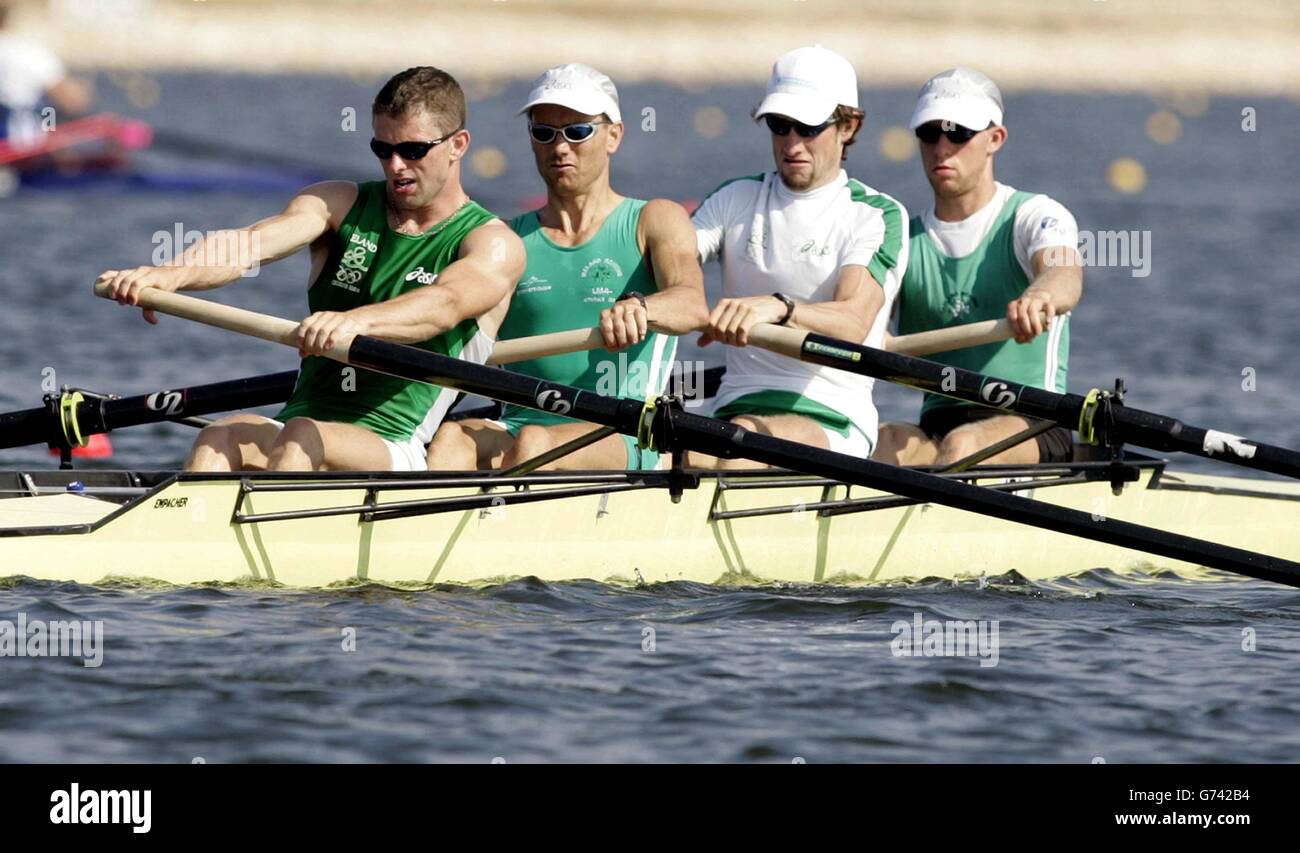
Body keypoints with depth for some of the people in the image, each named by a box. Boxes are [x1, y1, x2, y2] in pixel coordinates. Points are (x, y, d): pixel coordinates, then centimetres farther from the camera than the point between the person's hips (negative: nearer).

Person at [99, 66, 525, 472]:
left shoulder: (493, 244, 2)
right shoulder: (341, 205, 14)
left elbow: (445, 304, -22)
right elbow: (254, 242, -6)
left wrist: (356, 321, -44)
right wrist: (173, 274, -29)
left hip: (398, 453, -3)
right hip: (301, 424, 3)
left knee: (302, 438, -35)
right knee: (220, 437, -30)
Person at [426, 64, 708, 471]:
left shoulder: (654, 221, 10)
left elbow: (692, 305, -11)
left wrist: (638, 308, -36)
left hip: (623, 441, -3)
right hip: (520, 420, 3)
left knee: (534, 442, -36)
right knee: (451, 437, -32)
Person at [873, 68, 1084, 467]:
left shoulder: (1035, 216, 3)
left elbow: (1065, 276, -20)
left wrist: (1040, 295, -48)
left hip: (1033, 424, -3)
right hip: (935, 427, 3)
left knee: (963, 444, -37)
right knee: (885, 442, -32)